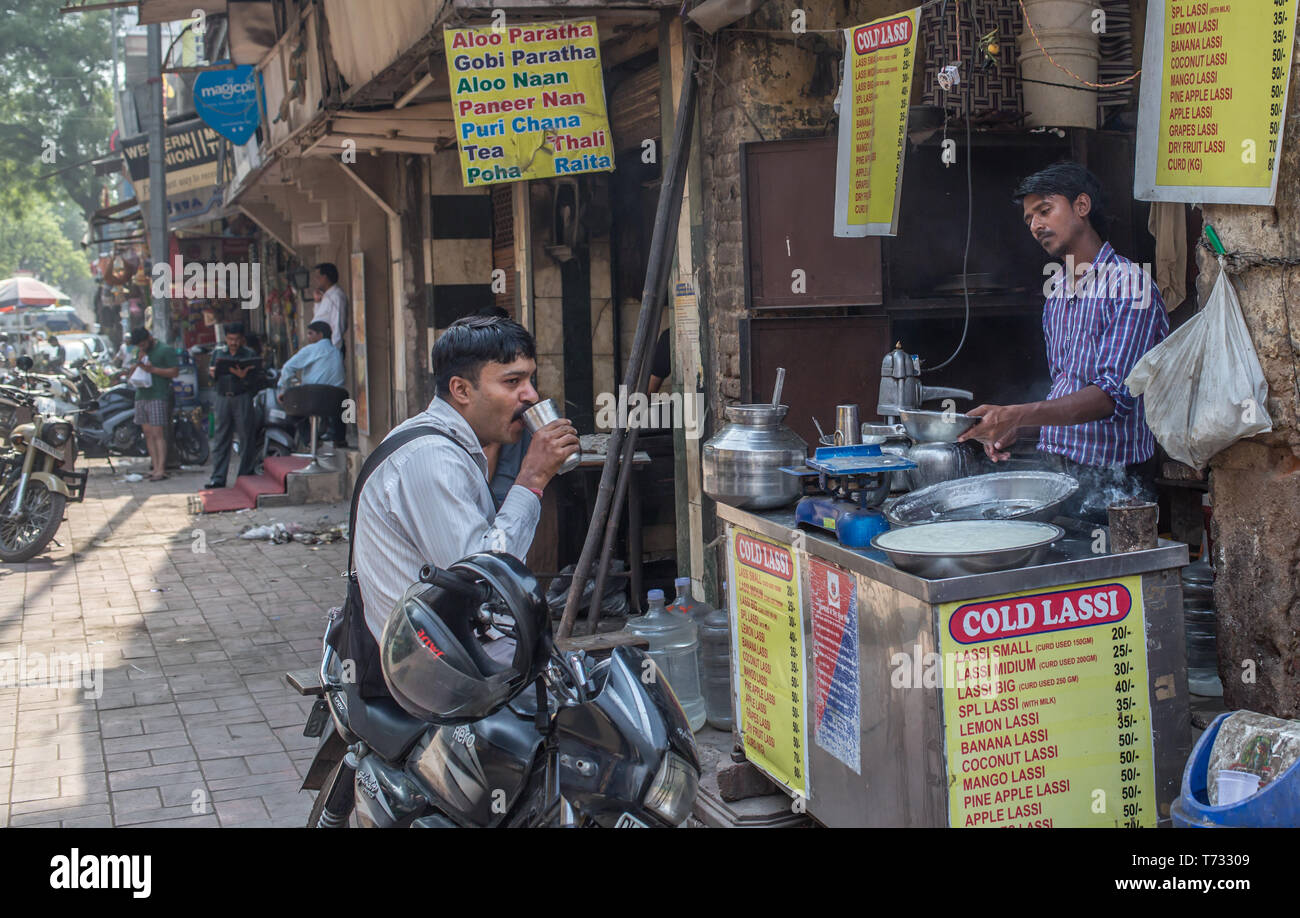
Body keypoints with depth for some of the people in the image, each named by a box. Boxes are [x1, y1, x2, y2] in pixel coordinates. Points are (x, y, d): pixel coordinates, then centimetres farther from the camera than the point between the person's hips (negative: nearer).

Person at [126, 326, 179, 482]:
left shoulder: (165, 350, -3)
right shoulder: (140, 351, 20)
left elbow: (175, 372, -9)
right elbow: (130, 372, 19)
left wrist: (152, 369, -16)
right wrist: (138, 362, -1)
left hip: (158, 397, -7)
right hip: (141, 397, 7)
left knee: (158, 434, -12)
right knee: (148, 434, 4)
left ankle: (161, 469, -14)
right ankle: (155, 467, 5)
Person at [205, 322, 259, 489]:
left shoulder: (250, 354, 4)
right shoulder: (218, 353, 14)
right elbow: (212, 380, 13)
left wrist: (243, 376, -24)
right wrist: (213, 374, -9)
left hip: (242, 398, -3)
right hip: (223, 398, 3)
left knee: (246, 436, -2)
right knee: (222, 438, 0)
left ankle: (245, 475, 7)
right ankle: (218, 477, 0)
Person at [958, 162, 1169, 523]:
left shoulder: (1130, 284, -11)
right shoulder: (1056, 293, 14)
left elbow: (1113, 395, -21)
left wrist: (1015, 416, -29)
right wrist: (1014, 428, 5)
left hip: (1110, 482, -6)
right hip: (1054, 470, 6)